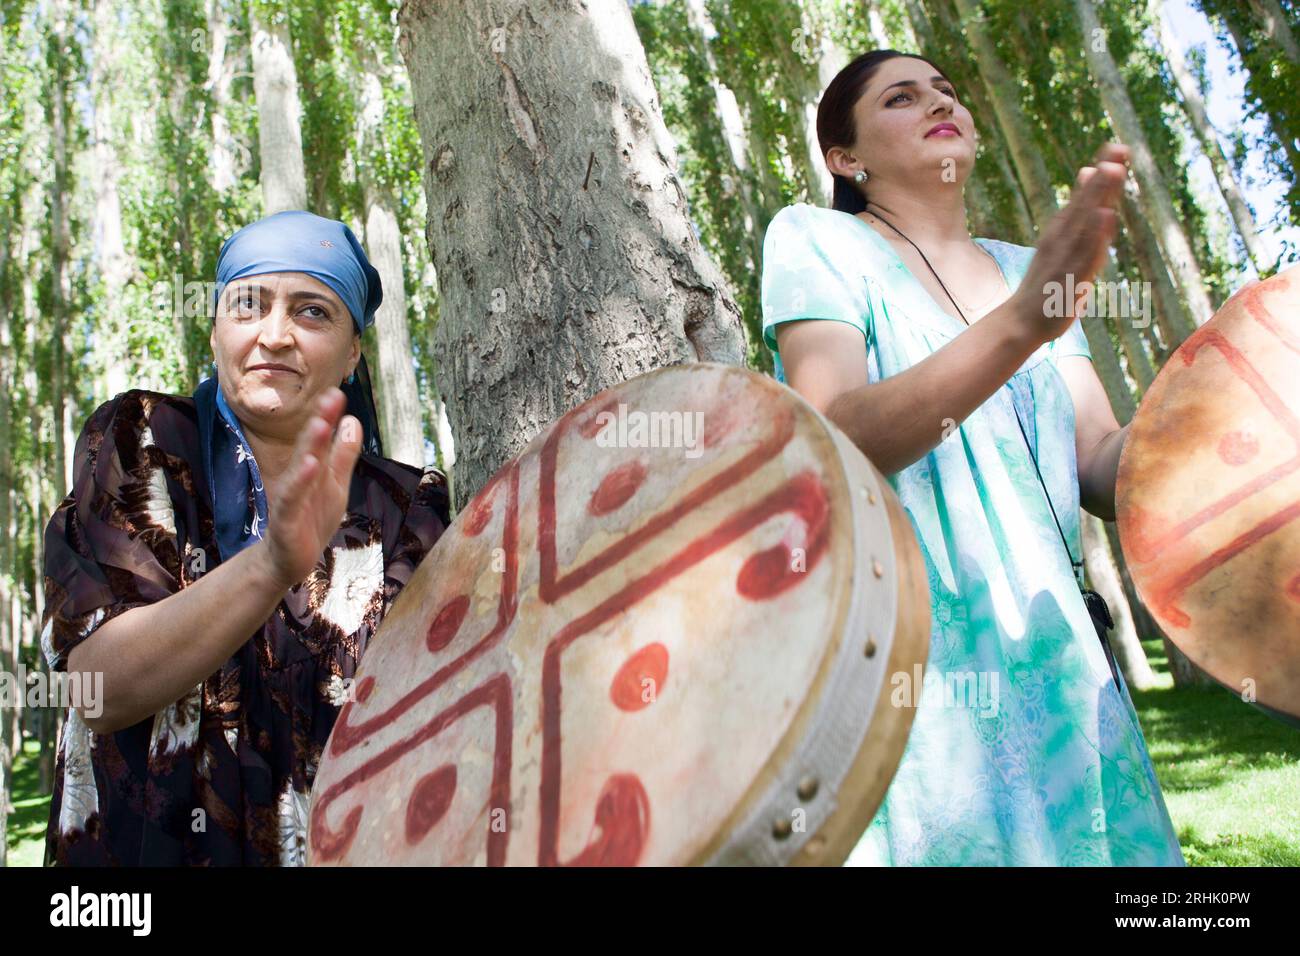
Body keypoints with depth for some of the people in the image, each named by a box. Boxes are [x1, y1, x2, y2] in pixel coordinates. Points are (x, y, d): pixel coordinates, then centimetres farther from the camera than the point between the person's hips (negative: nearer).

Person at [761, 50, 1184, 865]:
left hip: (1051, 656, 5)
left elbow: (1102, 461, 4)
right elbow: (831, 445, -18)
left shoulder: (1029, 270, 14)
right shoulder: (817, 240, -2)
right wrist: (1021, 324, -31)